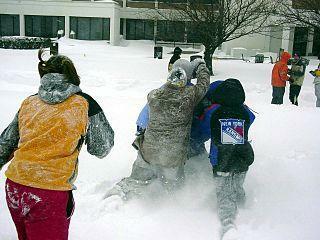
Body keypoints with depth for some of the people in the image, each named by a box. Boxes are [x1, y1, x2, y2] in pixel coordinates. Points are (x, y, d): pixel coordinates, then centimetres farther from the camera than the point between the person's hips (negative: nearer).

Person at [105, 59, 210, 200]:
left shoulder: (153, 95, -10)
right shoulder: (190, 96, -15)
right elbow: (204, 83, 4)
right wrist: (201, 66, 22)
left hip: (149, 151, 2)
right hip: (174, 156, -2)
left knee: (137, 180, 19)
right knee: (173, 186, 21)